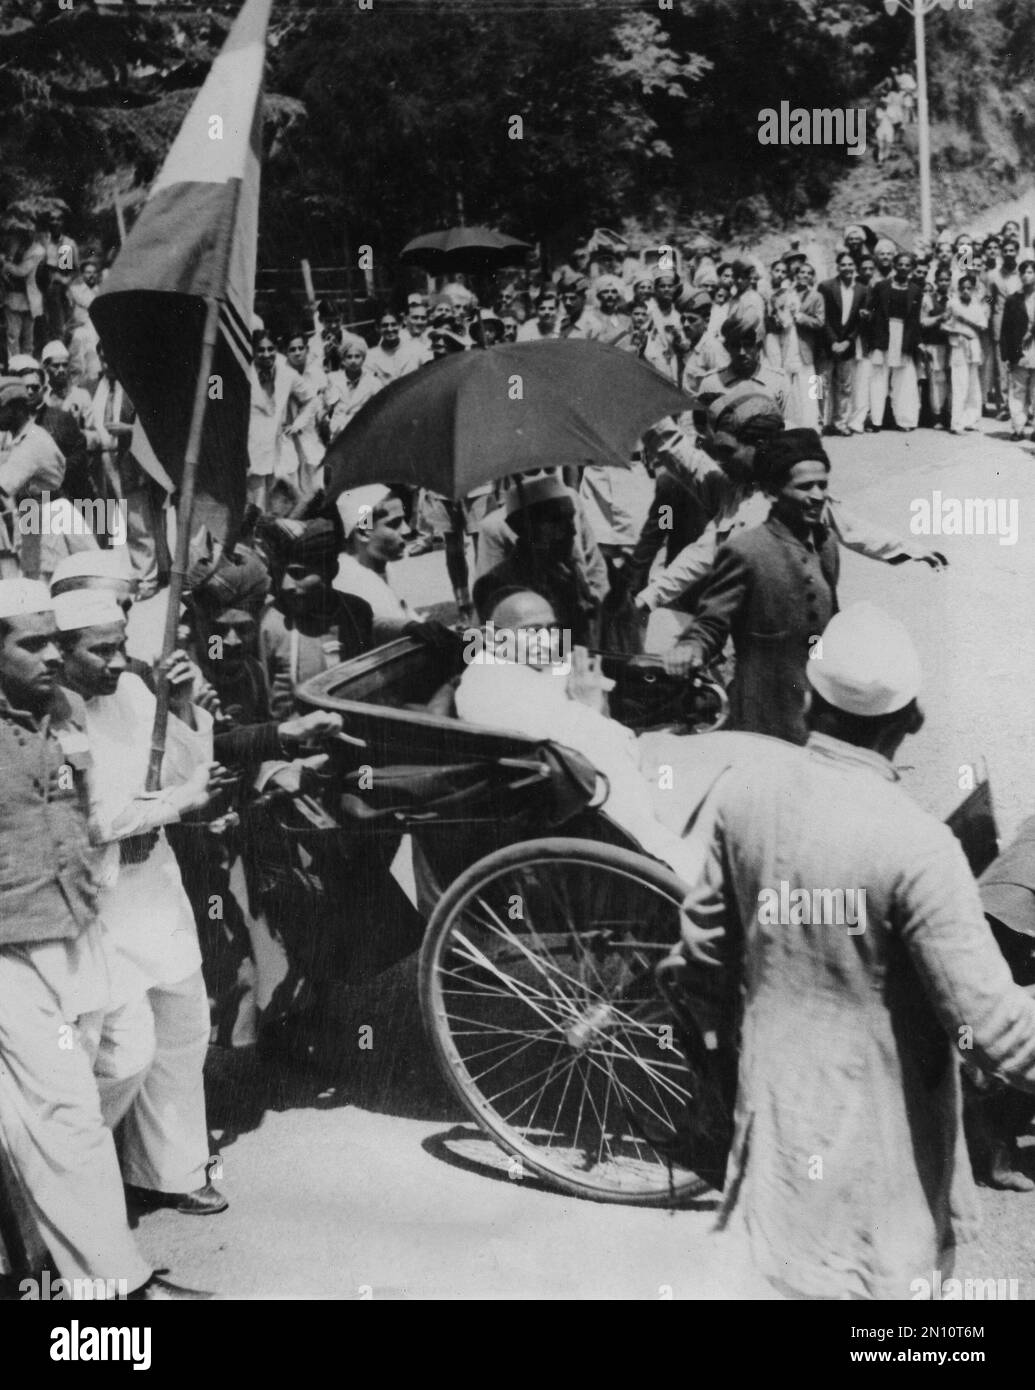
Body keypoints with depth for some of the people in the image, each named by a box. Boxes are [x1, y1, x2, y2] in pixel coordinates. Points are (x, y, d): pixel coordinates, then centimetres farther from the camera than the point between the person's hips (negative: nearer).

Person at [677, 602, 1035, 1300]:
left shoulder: (742, 791, -12)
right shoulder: (915, 846, -29)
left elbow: (706, 940, 3)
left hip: (778, 1101, 5)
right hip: (881, 1131, -5)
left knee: (793, 1267, 25)